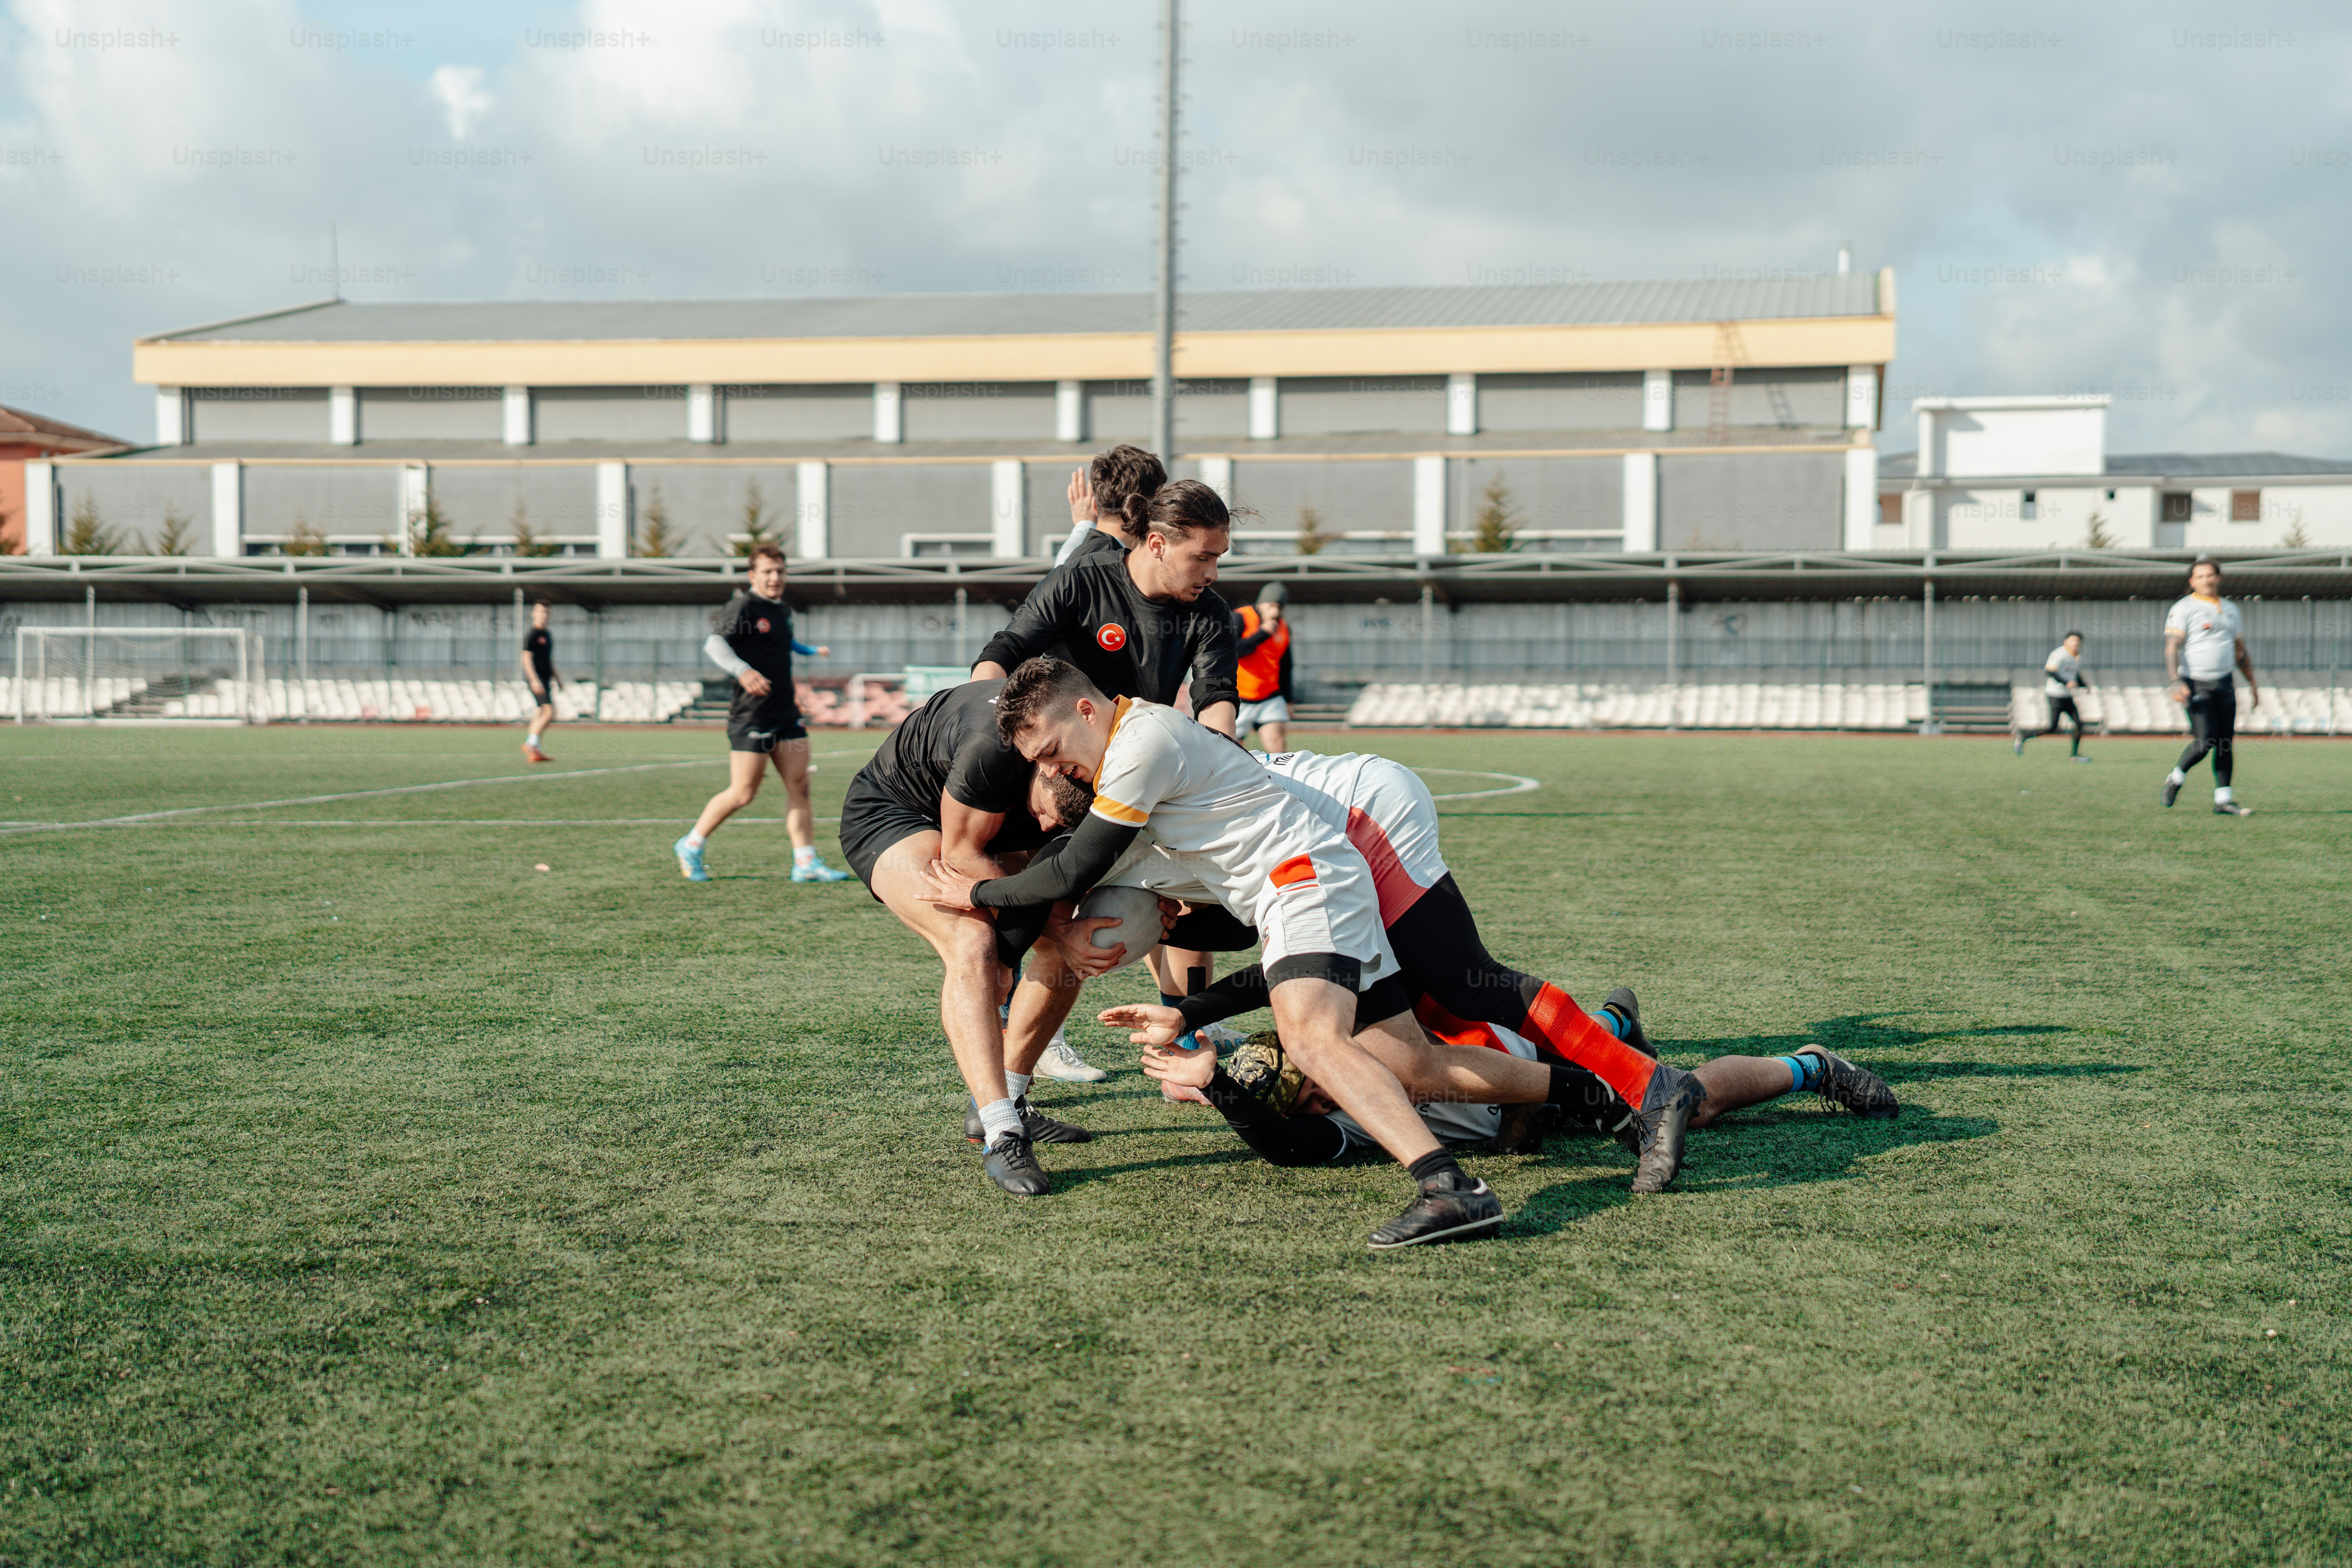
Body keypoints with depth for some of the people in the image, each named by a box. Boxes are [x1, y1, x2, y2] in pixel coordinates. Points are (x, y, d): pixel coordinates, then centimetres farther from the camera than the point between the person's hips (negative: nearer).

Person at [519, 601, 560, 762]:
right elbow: (527, 658, -16)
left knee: (539, 714, 7)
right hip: (536, 679, -9)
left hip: (545, 680, 9)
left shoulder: (548, 635, 19)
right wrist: (534, 680, -24)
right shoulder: (531, 635, -8)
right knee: (549, 712, -18)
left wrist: (556, 679, 26)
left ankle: (533, 751, 8)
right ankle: (531, 744, -14)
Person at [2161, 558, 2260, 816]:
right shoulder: (2184, 609, -3)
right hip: (2196, 685, -6)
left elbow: (2241, 651, 24)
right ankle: (2177, 778, 12)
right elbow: (2172, 648, -12)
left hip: (2224, 685, 6)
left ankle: (2223, 800, 8)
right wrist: (2176, 682, -25)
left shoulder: (2231, 611, 16)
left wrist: (2252, 684, 22)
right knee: (2205, 741, -14)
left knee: (2227, 743, 2)